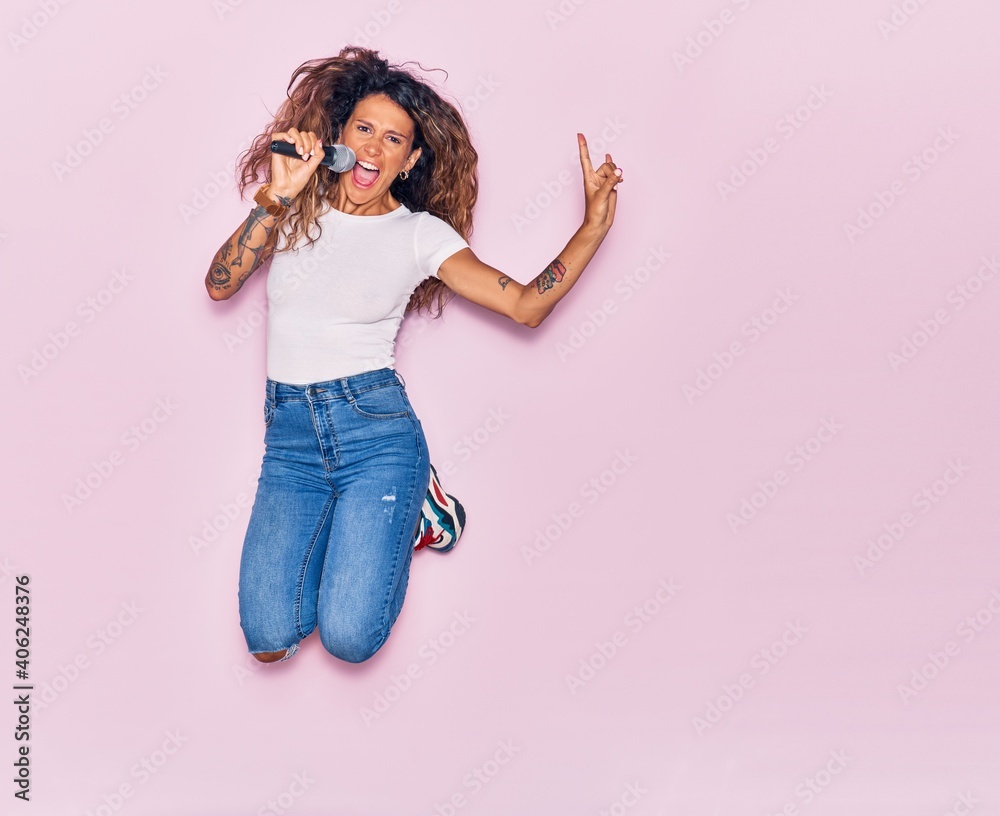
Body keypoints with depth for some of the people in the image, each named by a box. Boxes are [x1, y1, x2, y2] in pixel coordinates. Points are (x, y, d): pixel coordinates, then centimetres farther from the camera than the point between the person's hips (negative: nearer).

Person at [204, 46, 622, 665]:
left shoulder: (421, 234, 3)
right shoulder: (296, 211, 8)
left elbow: (526, 305, -2)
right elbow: (220, 285, -5)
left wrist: (595, 225, -12)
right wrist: (276, 199, -14)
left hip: (375, 427, -2)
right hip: (291, 437, 2)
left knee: (349, 638, -17)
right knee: (269, 641, -10)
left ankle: (407, 512, 14)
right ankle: (361, 522, 17)